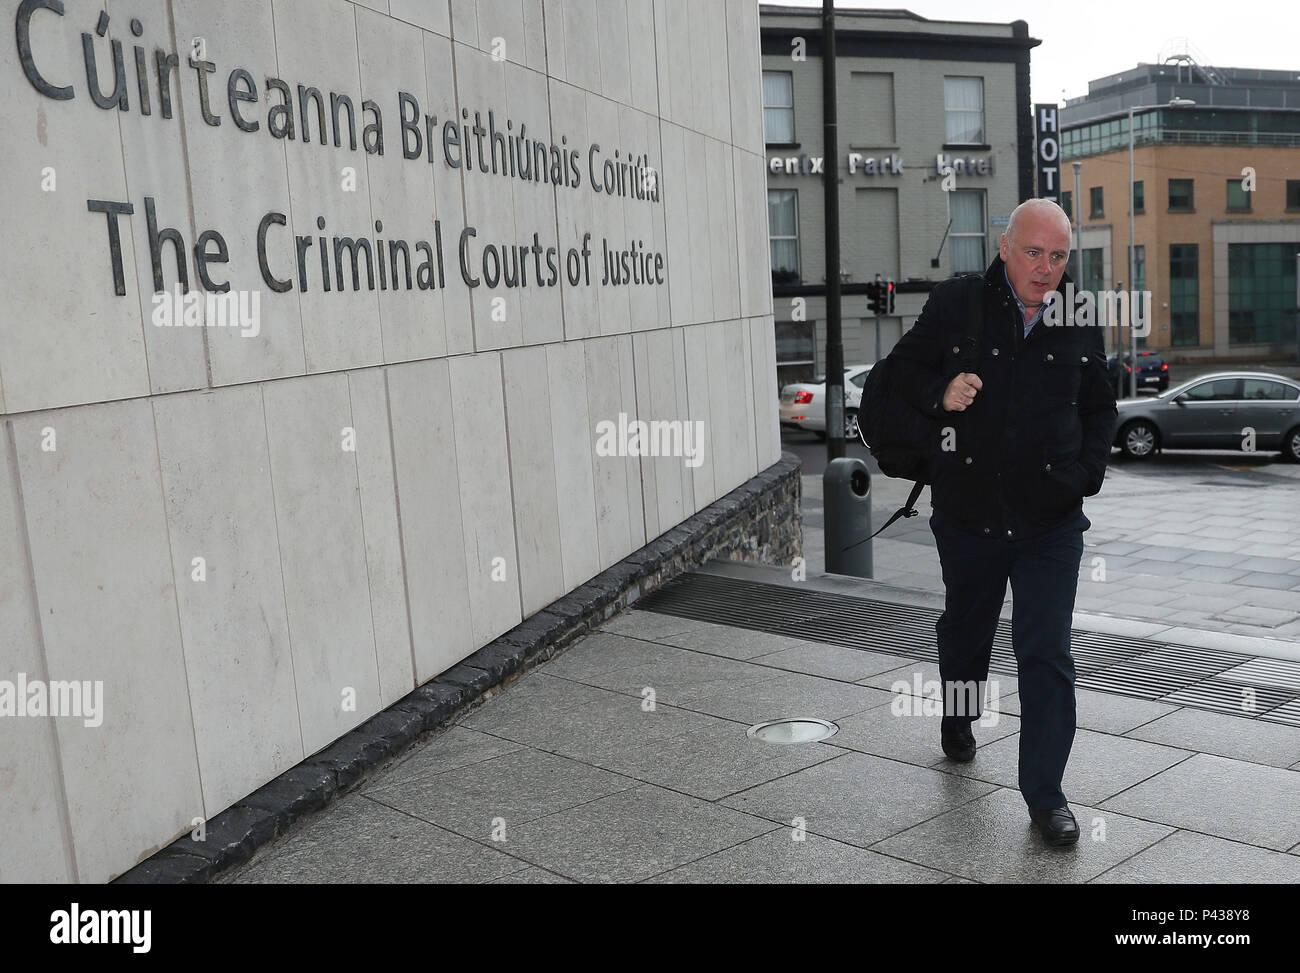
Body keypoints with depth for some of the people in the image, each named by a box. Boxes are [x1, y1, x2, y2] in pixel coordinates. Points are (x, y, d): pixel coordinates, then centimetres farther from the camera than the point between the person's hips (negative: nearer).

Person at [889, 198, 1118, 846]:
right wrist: (939, 395, -13)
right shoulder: (956, 304, -5)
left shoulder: (1081, 322, 2)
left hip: (1052, 521, 0)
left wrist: (1087, 473, 3)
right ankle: (957, 719, 51)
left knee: (1046, 653, -4)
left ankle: (1044, 793, 5)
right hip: (967, 509, 0)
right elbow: (905, 364, 7)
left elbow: (1100, 409, 15)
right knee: (965, 626, 22)